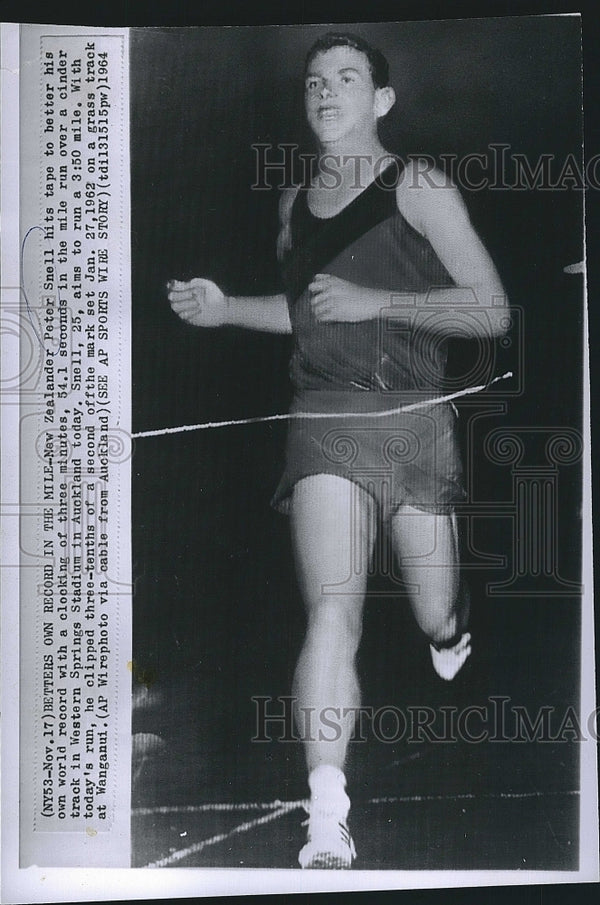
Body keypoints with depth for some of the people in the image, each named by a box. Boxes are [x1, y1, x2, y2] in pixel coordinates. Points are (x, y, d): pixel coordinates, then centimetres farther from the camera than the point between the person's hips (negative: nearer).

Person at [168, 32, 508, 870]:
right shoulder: (294, 202, 13)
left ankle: (452, 632, 48)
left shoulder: (419, 187, -2)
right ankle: (327, 827, -13)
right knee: (332, 614, -16)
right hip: (324, 423, 2)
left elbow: (494, 313, -8)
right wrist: (224, 309, 13)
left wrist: (372, 300, -16)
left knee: (436, 618, 8)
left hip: (415, 422, -2)